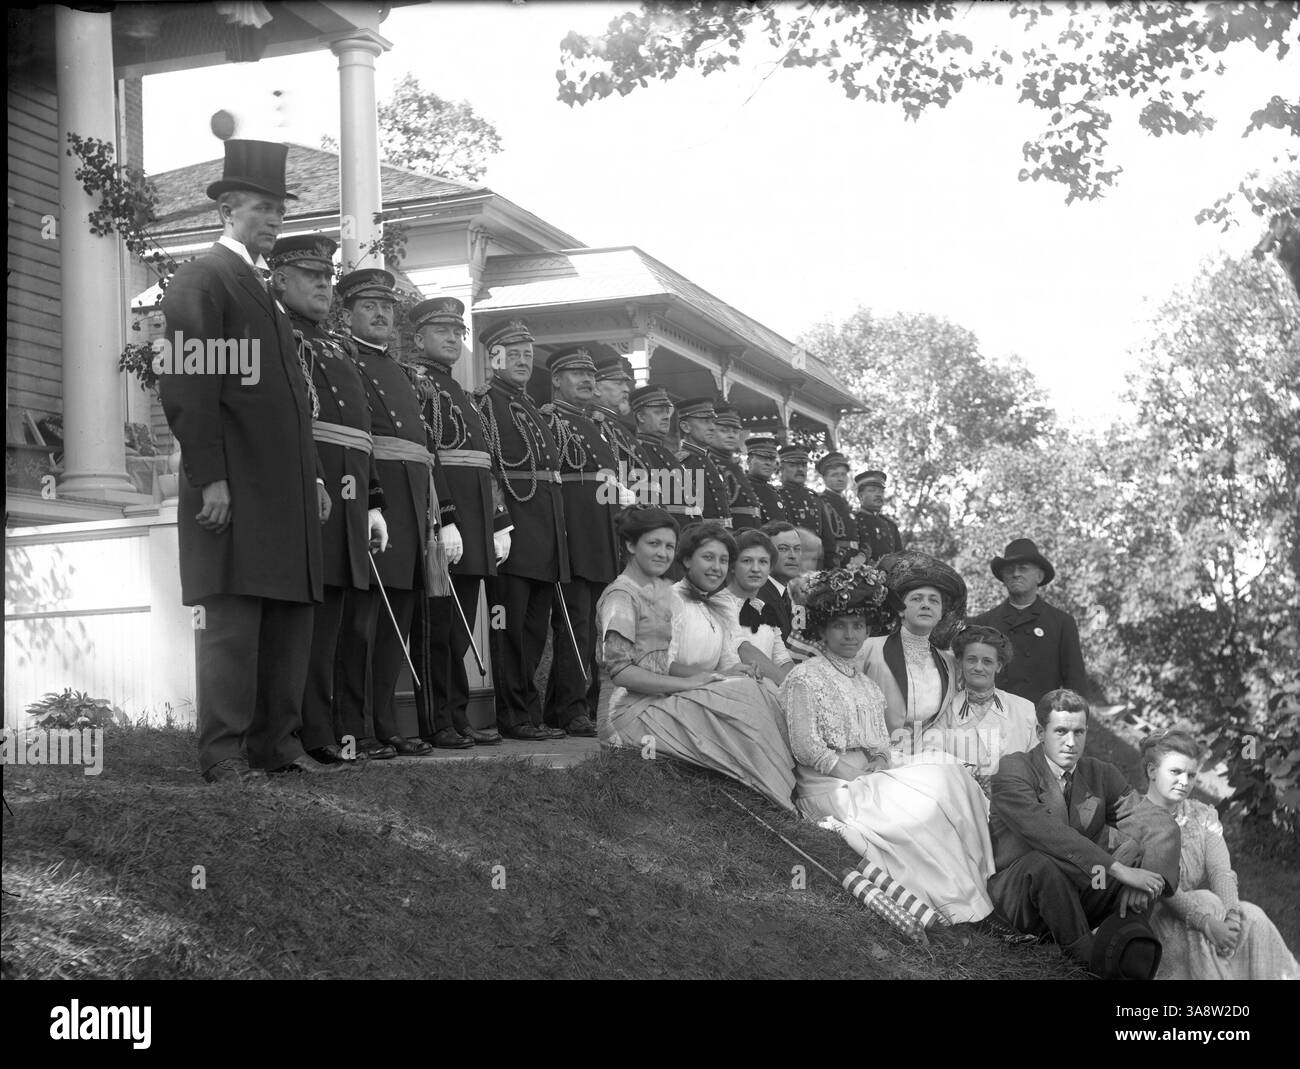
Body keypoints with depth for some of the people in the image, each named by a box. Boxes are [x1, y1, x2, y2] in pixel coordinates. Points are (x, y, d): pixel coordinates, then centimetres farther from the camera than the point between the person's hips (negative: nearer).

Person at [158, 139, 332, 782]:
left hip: (285, 490, 9)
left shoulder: (263, 291, 23)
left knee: (291, 618, 8)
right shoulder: (202, 280, -4)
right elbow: (186, 387, -13)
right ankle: (222, 754, -2)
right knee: (232, 621, -7)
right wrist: (211, 479, -19)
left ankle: (276, 744, 14)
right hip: (235, 490, -9)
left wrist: (312, 476, 18)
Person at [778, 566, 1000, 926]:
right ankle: (955, 906, -18)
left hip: (874, 776, 7)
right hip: (833, 785, -7)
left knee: (950, 778, -14)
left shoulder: (865, 676, 18)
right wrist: (858, 775, -15)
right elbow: (806, 748, -13)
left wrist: (881, 764, -1)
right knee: (915, 811, -25)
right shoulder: (805, 678, -6)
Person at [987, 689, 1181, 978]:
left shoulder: (1102, 775, 9)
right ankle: (1090, 959, -28)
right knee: (1042, 862, -37)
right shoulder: (1013, 770, -8)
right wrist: (1118, 870, -33)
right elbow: (1045, 832, -26)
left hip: (1083, 894, 5)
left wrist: (1148, 880, -25)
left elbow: (1161, 825, -3)